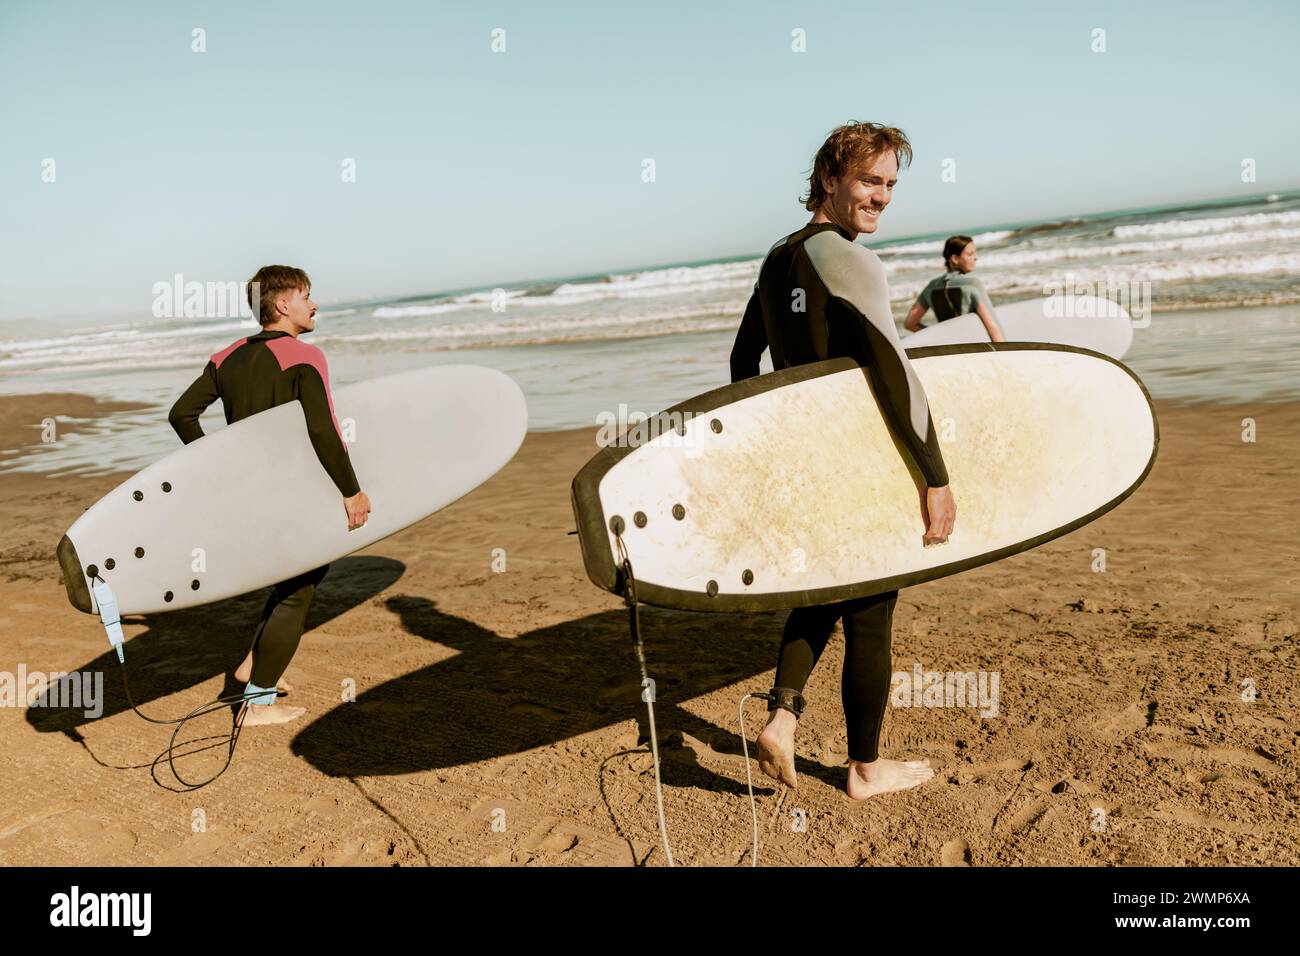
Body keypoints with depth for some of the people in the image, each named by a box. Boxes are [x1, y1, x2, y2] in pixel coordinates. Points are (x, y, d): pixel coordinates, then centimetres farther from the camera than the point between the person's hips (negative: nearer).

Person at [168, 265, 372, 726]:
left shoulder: (229, 358, 8)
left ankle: (256, 663, 26)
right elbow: (323, 432, -25)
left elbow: (181, 413, 8)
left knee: (298, 575, 27)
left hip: (245, 492, 8)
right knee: (295, 595, 5)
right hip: (292, 495, -8)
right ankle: (257, 703, 9)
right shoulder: (304, 357, -15)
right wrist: (351, 490, -18)